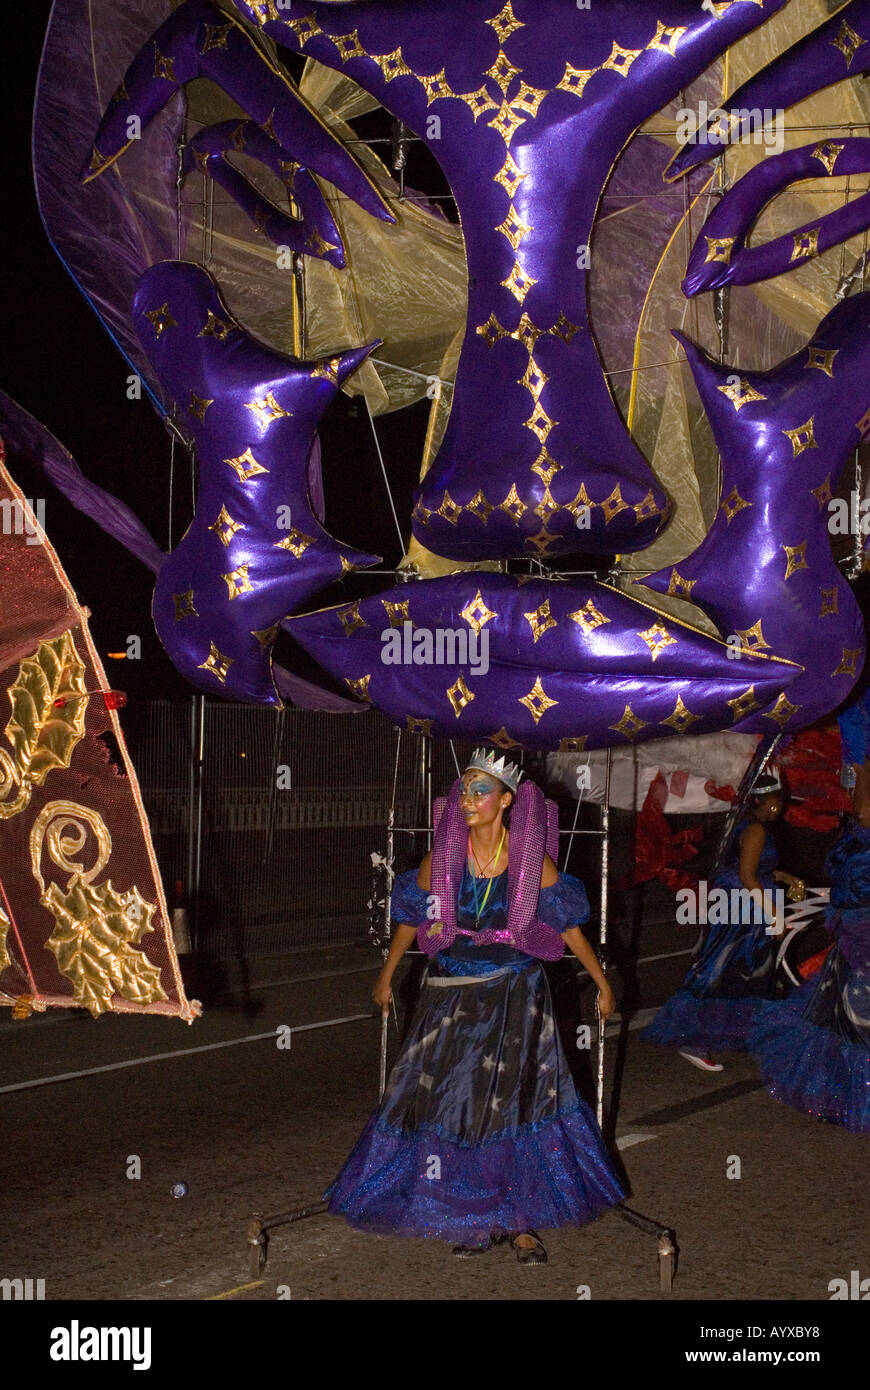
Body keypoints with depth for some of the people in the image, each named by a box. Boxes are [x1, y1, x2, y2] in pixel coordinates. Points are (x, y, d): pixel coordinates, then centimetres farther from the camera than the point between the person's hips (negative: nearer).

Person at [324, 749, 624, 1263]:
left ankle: (521, 1220, 13)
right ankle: (475, 1218, 17)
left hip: (516, 999, -1)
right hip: (452, 998, 1)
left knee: (517, 1103, 2)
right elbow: (412, 920, 10)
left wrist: (603, 984, 6)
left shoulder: (533, 862, -9)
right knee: (455, 1104, 3)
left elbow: (568, 925, 1)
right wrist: (387, 976, 19)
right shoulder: (441, 859, -5)